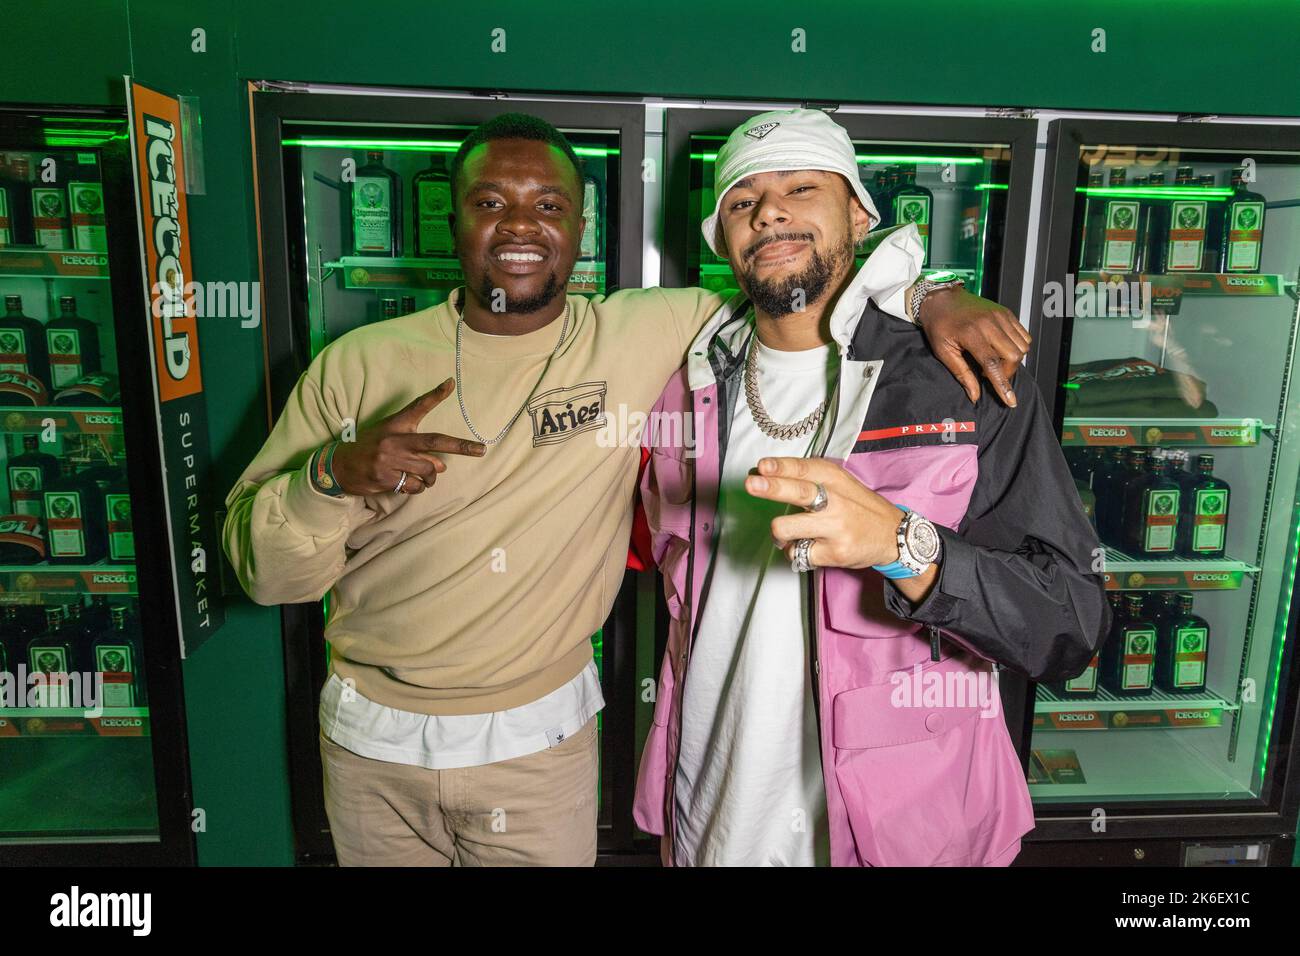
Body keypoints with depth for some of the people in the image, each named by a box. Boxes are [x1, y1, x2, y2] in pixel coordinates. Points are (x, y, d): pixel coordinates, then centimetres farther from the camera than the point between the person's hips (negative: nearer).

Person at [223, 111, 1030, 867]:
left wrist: (931, 297, -14)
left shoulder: (645, 335, -11)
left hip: (542, 737, -1)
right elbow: (261, 568, -6)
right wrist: (336, 476, -26)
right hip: (371, 738, 2)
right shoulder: (358, 365, -10)